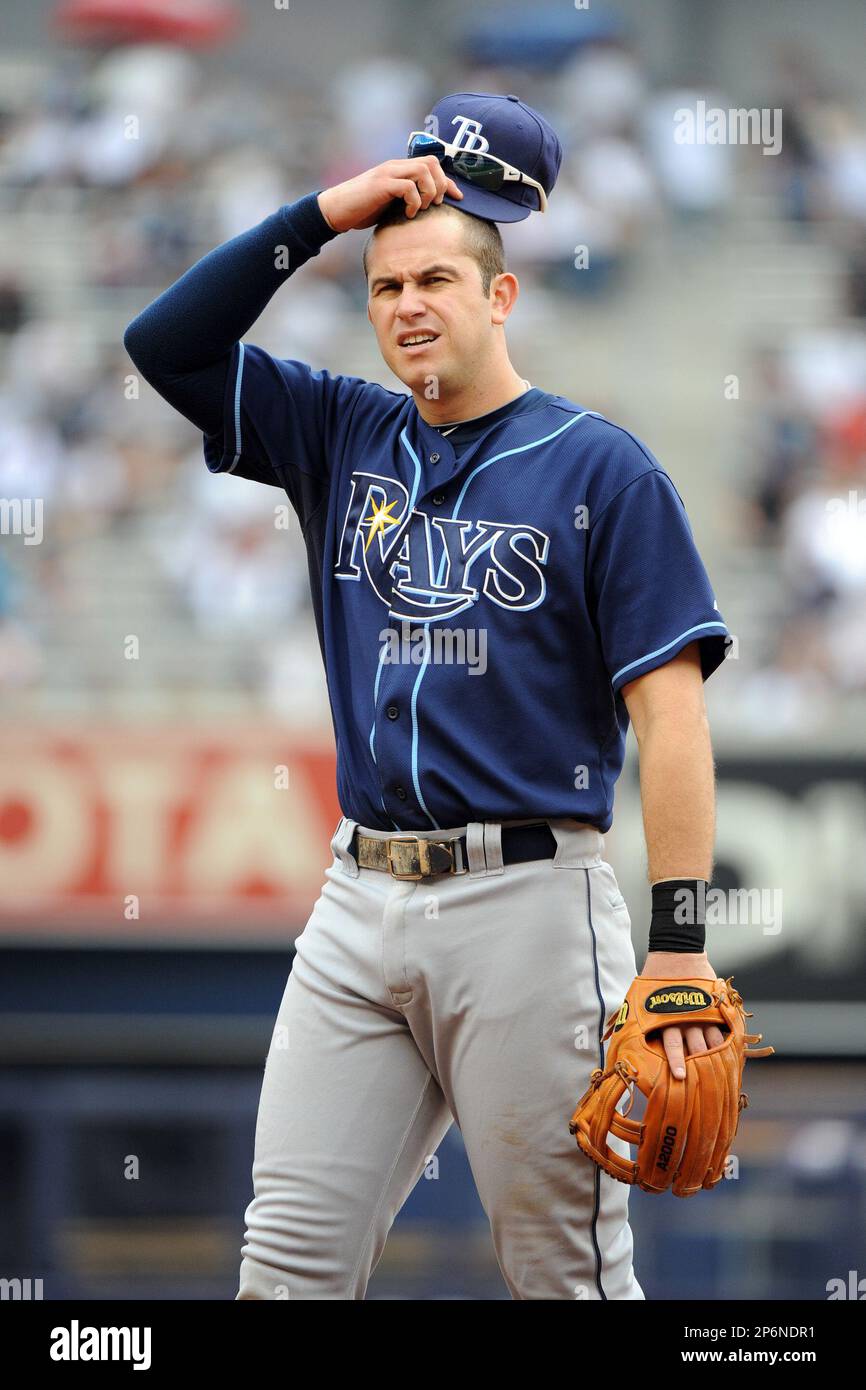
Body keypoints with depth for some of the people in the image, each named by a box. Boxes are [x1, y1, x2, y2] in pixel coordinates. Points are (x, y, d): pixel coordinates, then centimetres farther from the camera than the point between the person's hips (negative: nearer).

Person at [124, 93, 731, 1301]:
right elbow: (165, 341, 9)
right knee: (291, 1262, -1)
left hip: (527, 903, -5)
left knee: (567, 1269, -2)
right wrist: (329, 212, 3)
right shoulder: (343, 437, 15)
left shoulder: (600, 466, -1)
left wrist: (679, 946, -15)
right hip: (362, 901, 5)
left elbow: (671, 712, -7)